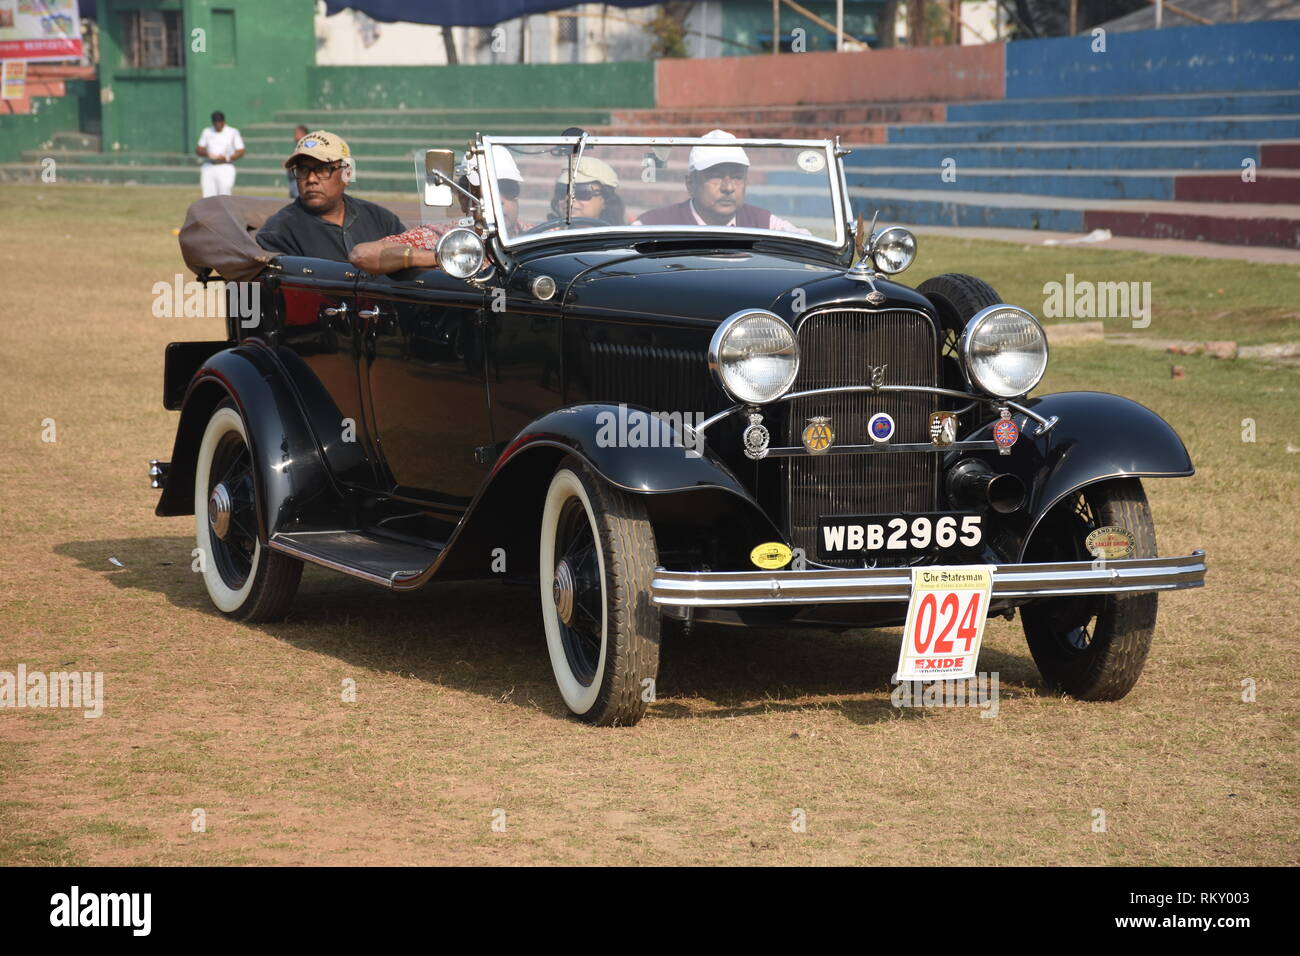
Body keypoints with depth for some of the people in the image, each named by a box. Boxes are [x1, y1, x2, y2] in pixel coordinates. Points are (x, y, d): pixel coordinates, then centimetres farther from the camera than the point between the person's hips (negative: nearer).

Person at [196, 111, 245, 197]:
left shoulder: (233, 132, 5)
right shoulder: (206, 131, 14)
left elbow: (240, 152, 1)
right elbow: (199, 150, 12)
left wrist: (227, 158, -15)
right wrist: (207, 154, -10)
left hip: (226, 167, -3)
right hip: (208, 167, 3)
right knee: (208, 197, -4)